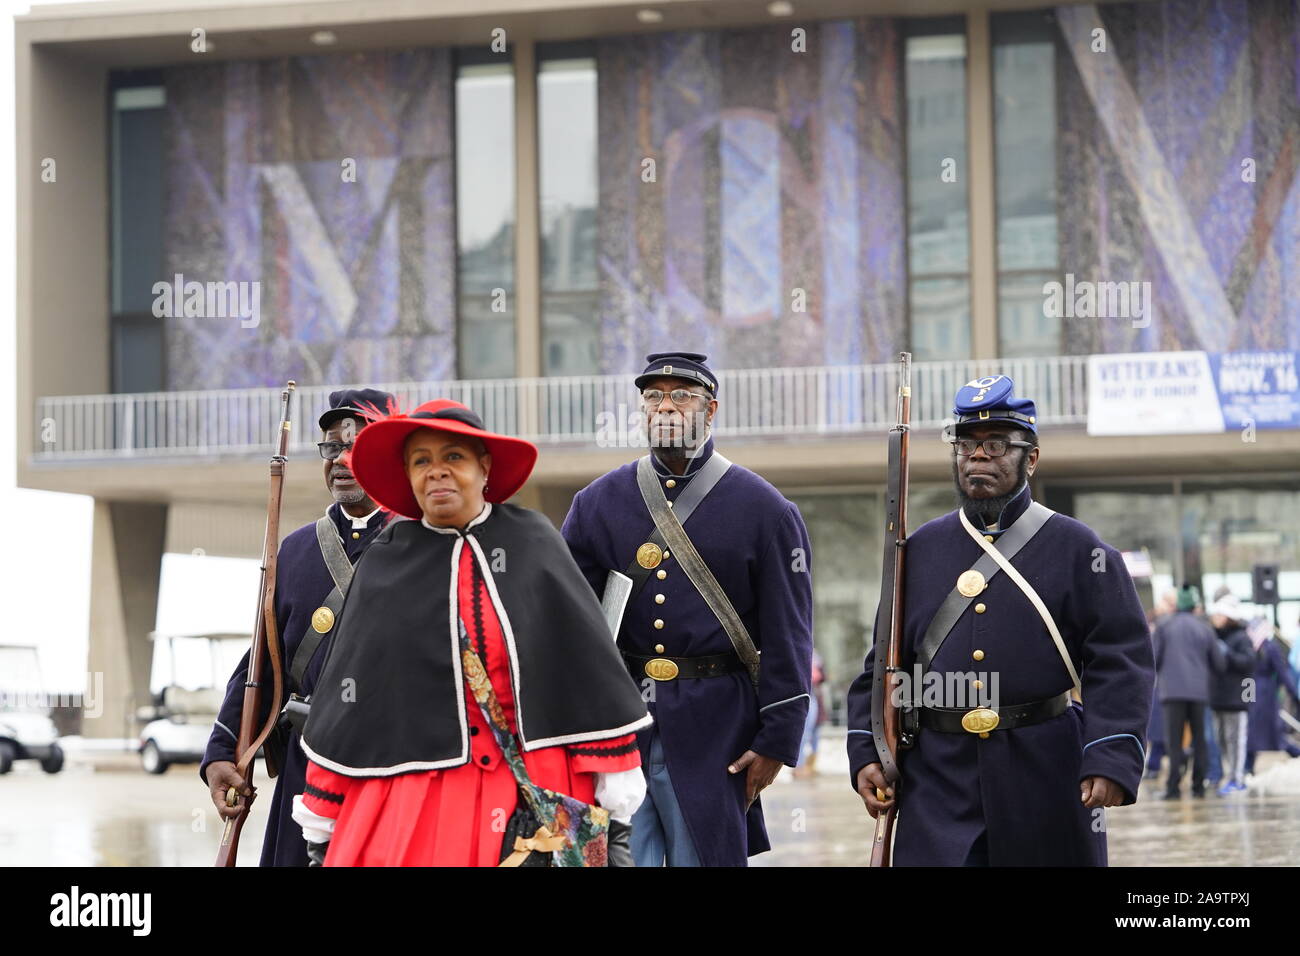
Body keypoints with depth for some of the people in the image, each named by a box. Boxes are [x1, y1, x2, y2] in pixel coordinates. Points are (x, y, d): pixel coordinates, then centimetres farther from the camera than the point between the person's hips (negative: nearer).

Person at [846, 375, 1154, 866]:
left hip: (1045, 780, -1)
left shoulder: (1077, 549, 2)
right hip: (939, 781, 1)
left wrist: (1110, 762, -16)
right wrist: (866, 754, 2)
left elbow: (1121, 663, -4)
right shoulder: (919, 550, 11)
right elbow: (882, 663, 14)